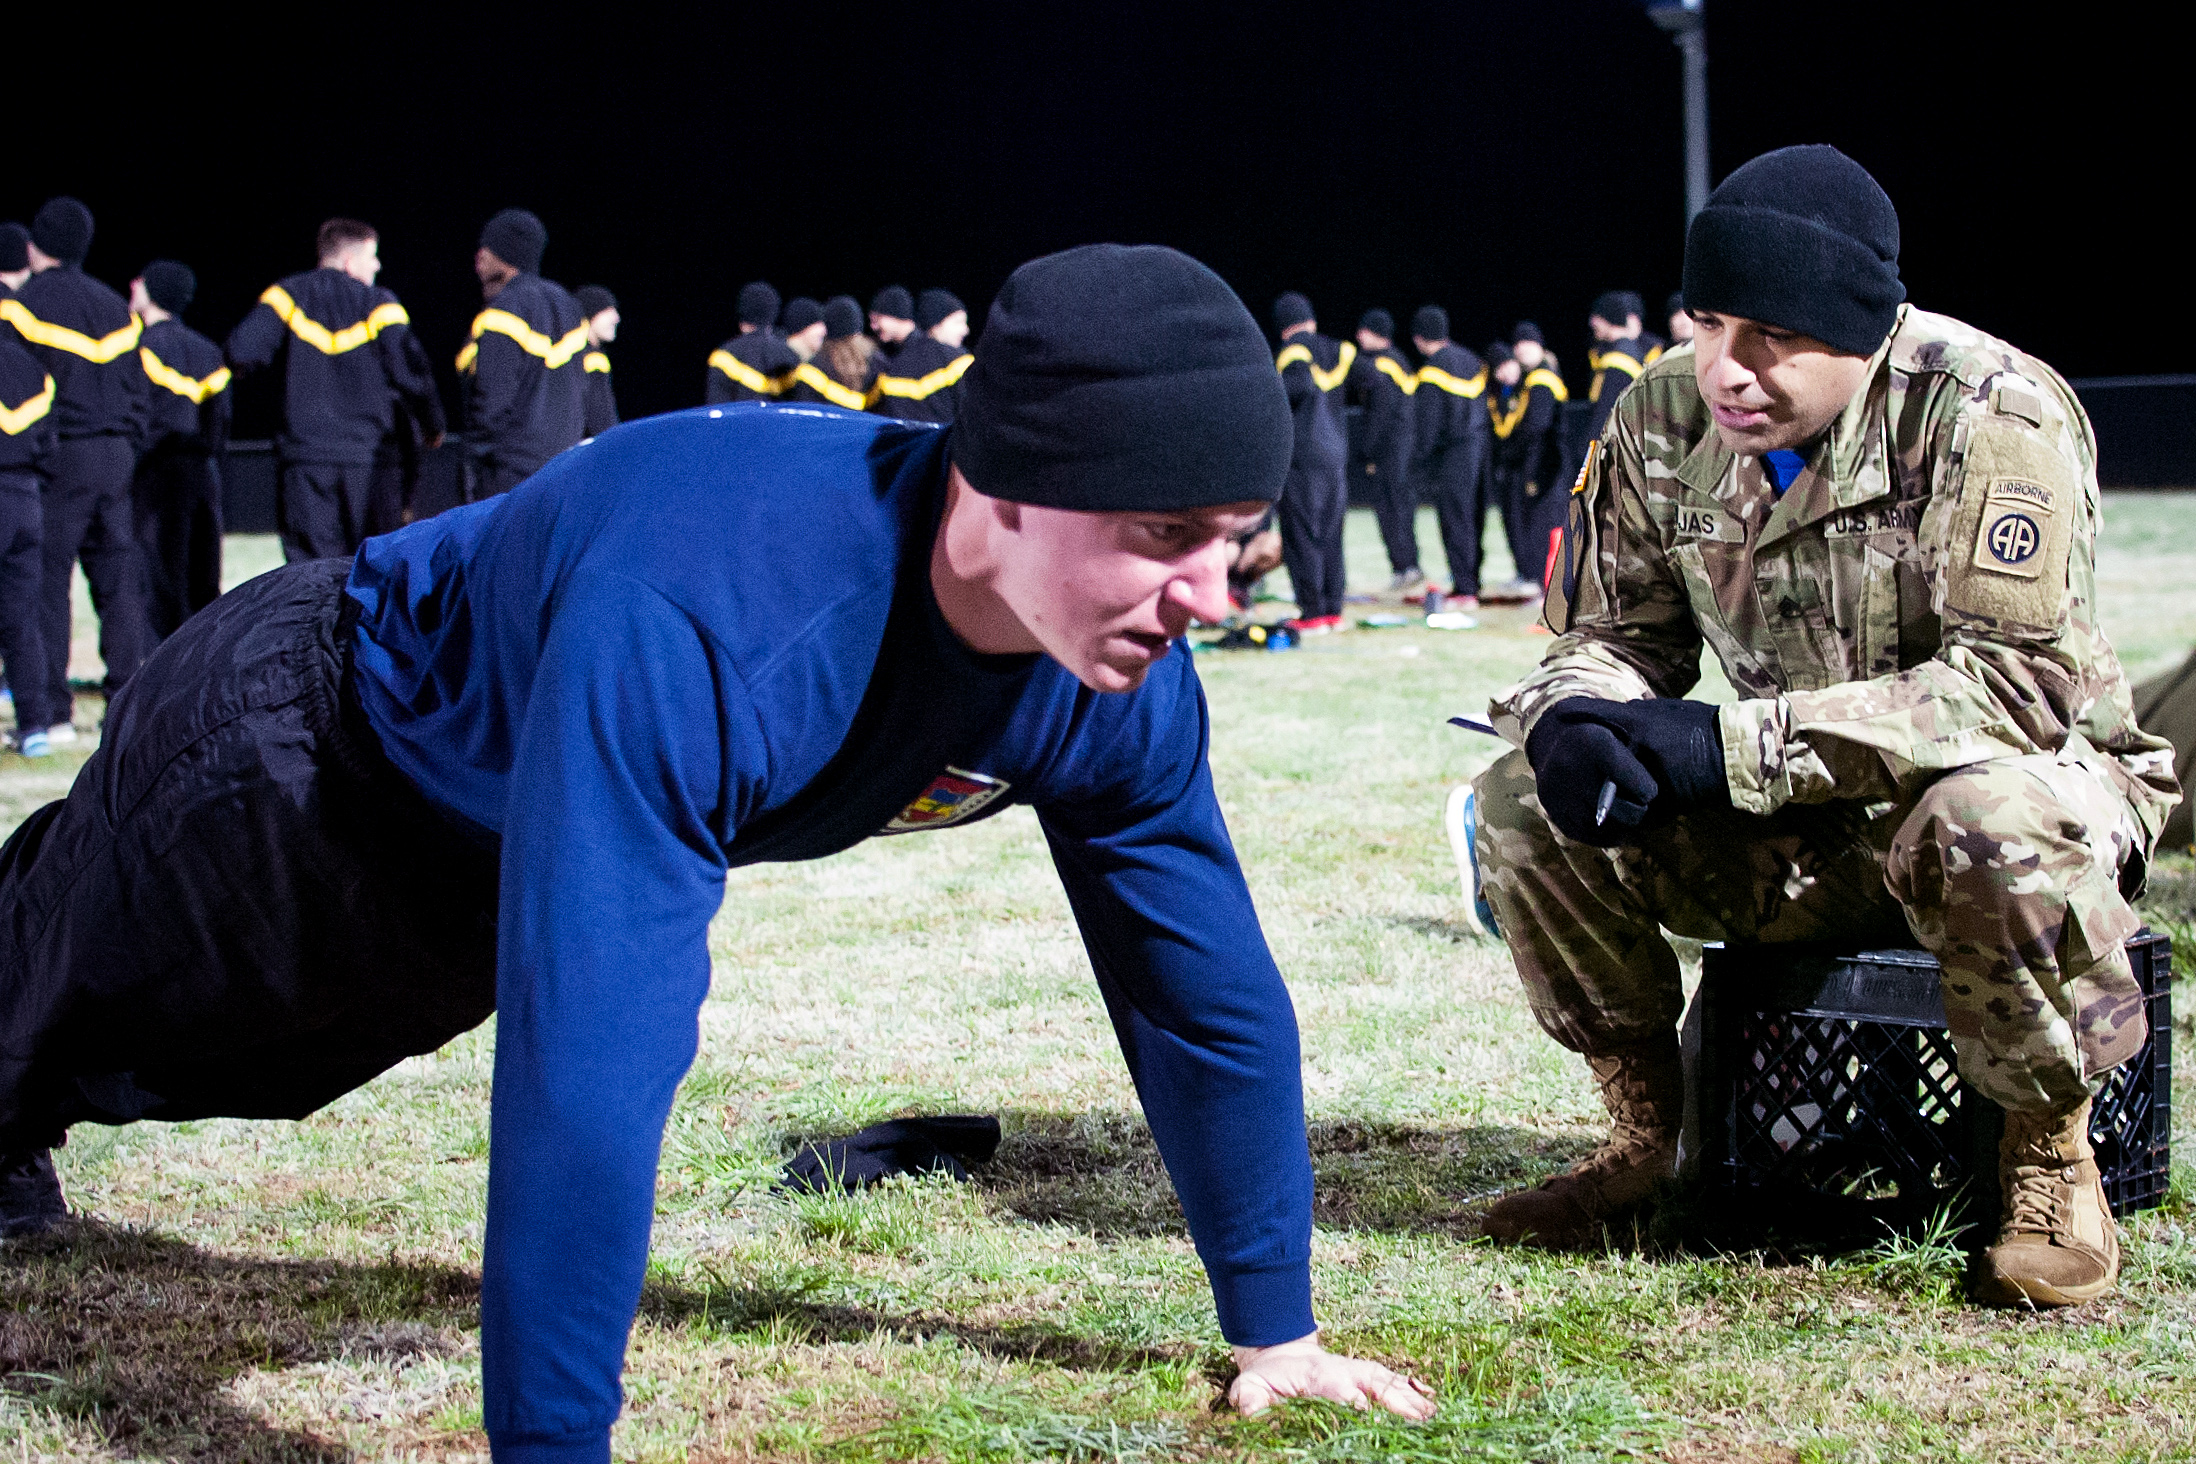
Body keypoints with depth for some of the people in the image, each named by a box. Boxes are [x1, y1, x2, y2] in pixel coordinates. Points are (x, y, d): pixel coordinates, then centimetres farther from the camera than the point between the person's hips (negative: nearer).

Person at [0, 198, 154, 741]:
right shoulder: (118, 308, 14)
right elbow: (139, 390, 16)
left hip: (55, 457, -6)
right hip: (114, 459, 6)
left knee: (44, 583, -3)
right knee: (119, 582, 9)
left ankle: (52, 711, -6)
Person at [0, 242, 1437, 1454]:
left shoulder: (1126, 692, -28)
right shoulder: (693, 624, -50)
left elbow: (1211, 994, -14)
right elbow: (585, 1066, -53)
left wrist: (1276, 1333, -9)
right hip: (303, 737, -7)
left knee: (222, 1066, 33)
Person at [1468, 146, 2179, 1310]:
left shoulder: (1988, 411, -23)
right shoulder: (1663, 420, -5)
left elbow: (2025, 678, -29)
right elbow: (1611, 633, 4)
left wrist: (1736, 746, -33)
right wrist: (1570, 720, -24)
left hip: (2035, 778, -5)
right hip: (1799, 832, 5)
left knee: (1988, 822, -40)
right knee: (1525, 799, -13)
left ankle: (2050, 1149, -13)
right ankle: (1644, 1128, 6)